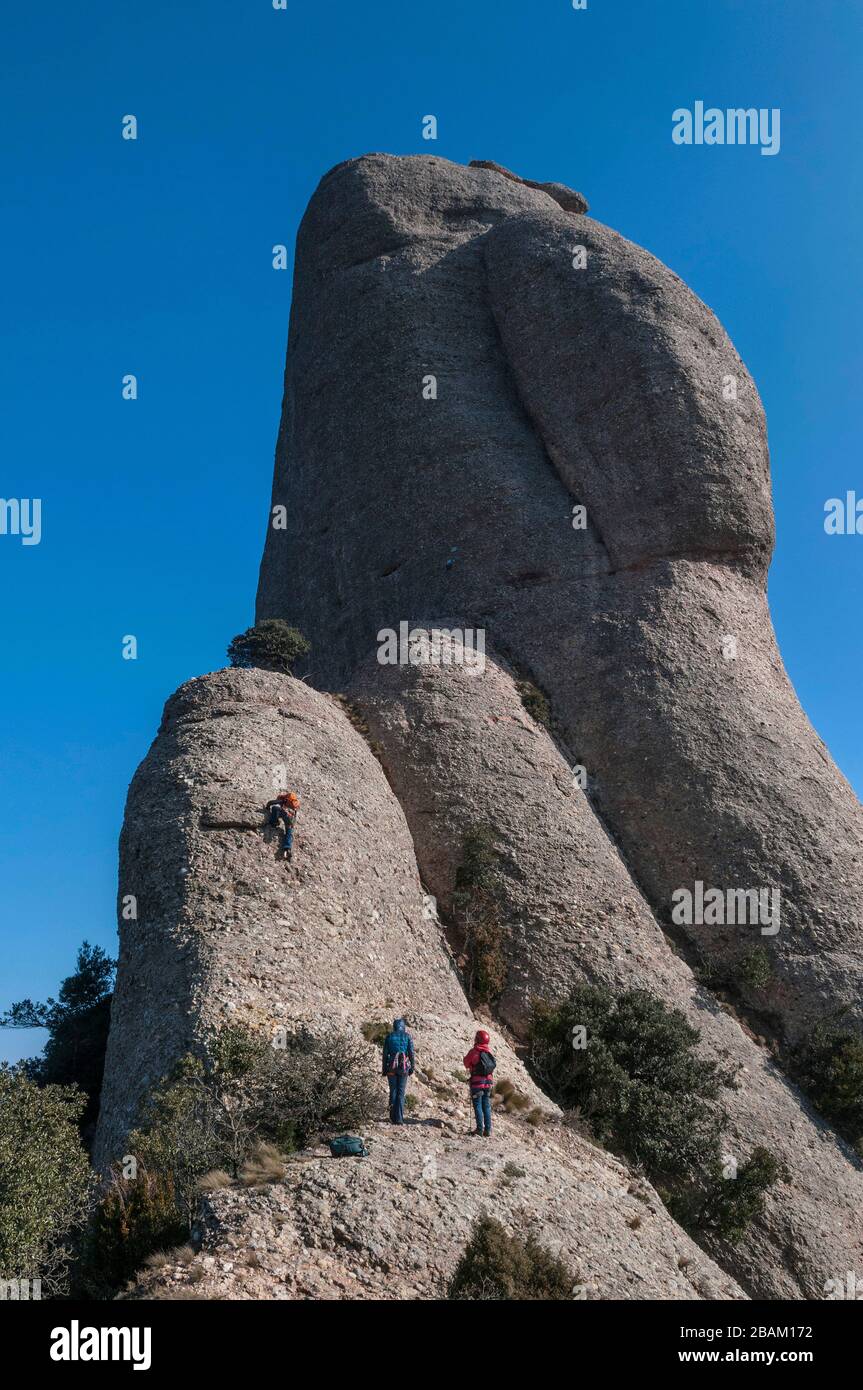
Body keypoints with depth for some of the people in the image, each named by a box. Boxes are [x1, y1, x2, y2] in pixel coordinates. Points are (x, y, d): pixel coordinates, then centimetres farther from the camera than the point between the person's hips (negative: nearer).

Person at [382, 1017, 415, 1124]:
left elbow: (385, 1054, 1)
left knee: (393, 1092, 10)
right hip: (404, 1067, 0)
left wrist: (384, 1070, 6)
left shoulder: (389, 1037, 3)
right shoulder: (408, 1037, 2)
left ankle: (393, 1118, 8)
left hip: (391, 1067, 1)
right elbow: (411, 1053, -3)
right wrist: (412, 1069, 3)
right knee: (401, 1093, 3)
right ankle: (399, 1119, -5)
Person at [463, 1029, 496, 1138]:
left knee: (478, 1106, 2)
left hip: (477, 1082, -5)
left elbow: (466, 1063, -1)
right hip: (488, 1082, 5)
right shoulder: (489, 1051, 2)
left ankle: (480, 1129, -1)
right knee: (487, 1106, 10)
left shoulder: (474, 1051, -13)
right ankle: (488, 1130, 10)